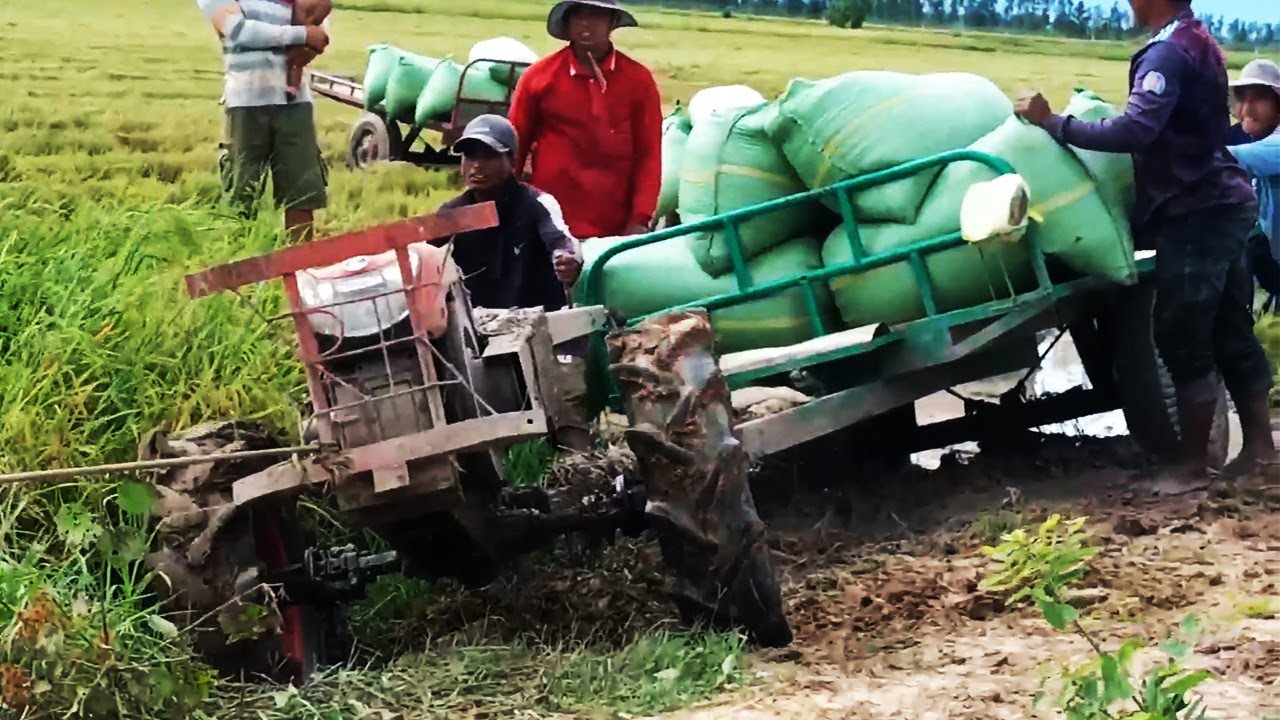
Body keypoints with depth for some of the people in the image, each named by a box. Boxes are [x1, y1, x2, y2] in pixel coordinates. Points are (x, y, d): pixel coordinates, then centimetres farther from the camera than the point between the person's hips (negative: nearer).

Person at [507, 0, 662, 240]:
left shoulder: (638, 79, 3)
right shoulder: (539, 76, 1)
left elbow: (649, 153, 2)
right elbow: (515, 147, 6)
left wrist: (641, 218, -6)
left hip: (616, 229, 1)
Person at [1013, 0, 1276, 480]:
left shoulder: (1166, 52, -17)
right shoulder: (1197, 41, 15)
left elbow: (1136, 130, -31)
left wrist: (1054, 124, -26)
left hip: (1195, 212, -10)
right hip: (1221, 204, 10)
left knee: (1183, 340, -4)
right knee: (1231, 333, 13)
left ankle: (1194, 464, 0)